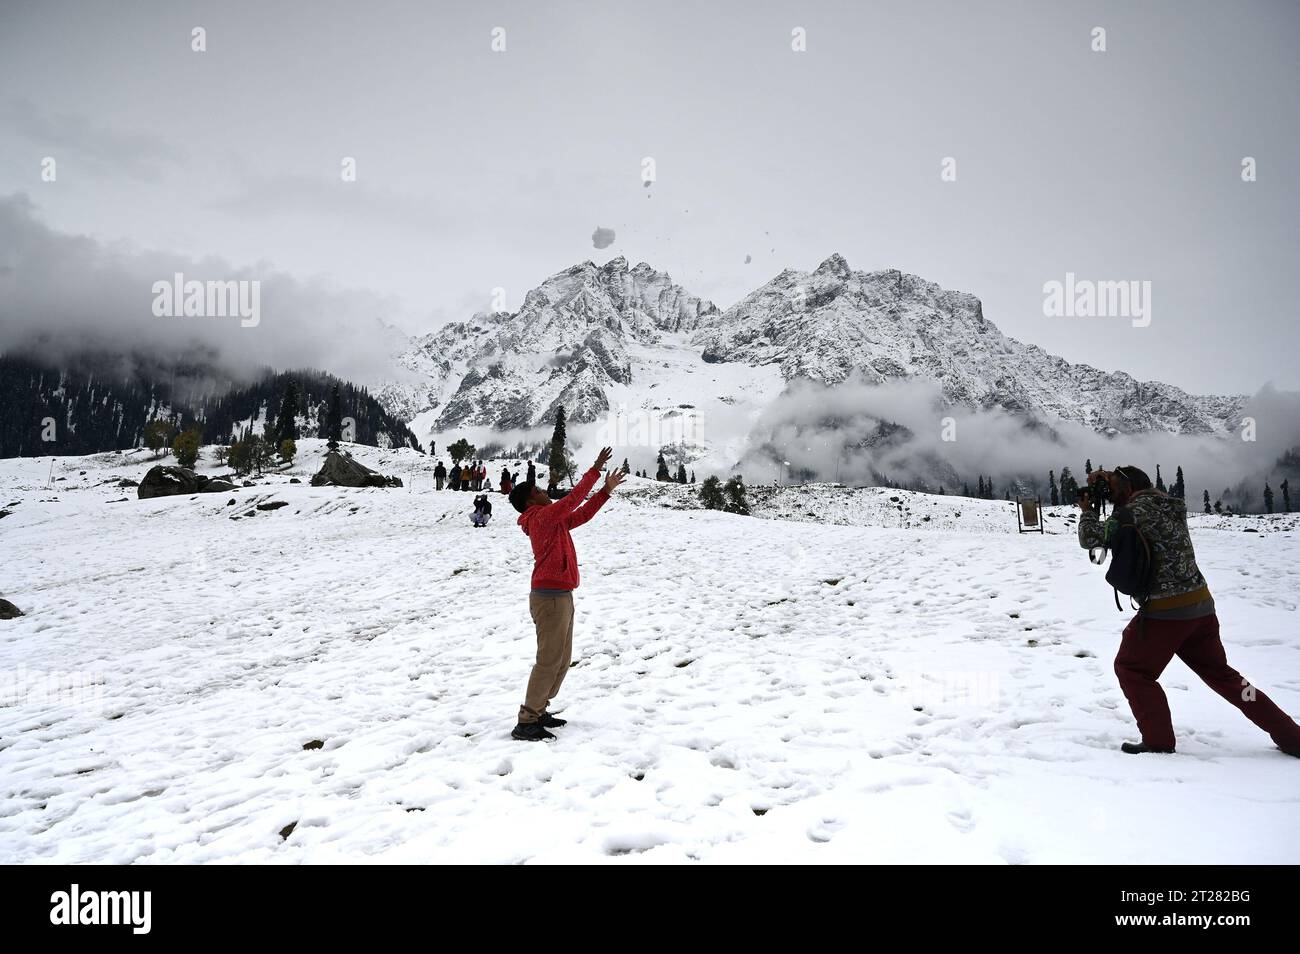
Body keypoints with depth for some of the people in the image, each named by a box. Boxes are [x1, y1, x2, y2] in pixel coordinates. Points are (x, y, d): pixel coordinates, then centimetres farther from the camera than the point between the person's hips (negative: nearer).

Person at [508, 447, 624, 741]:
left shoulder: (550, 519, 16)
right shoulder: (541, 517, -13)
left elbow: (582, 514, 20)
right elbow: (574, 498, -18)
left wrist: (607, 489, 16)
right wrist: (596, 469, -13)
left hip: (559, 597, 10)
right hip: (550, 598, -10)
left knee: (562, 660, 15)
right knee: (549, 661, -9)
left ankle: (538, 711, 22)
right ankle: (526, 723, -6)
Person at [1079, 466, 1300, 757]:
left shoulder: (1136, 511, -12)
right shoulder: (1168, 505, 13)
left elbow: (1091, 538, -12)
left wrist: (1087, 510, 6)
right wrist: (1112, 483, 18)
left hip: (1165, 611, -8)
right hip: (1201, 606, 8)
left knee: (1131, 669, 9)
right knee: (1221, 674, 17)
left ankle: (1158, 741, 8)